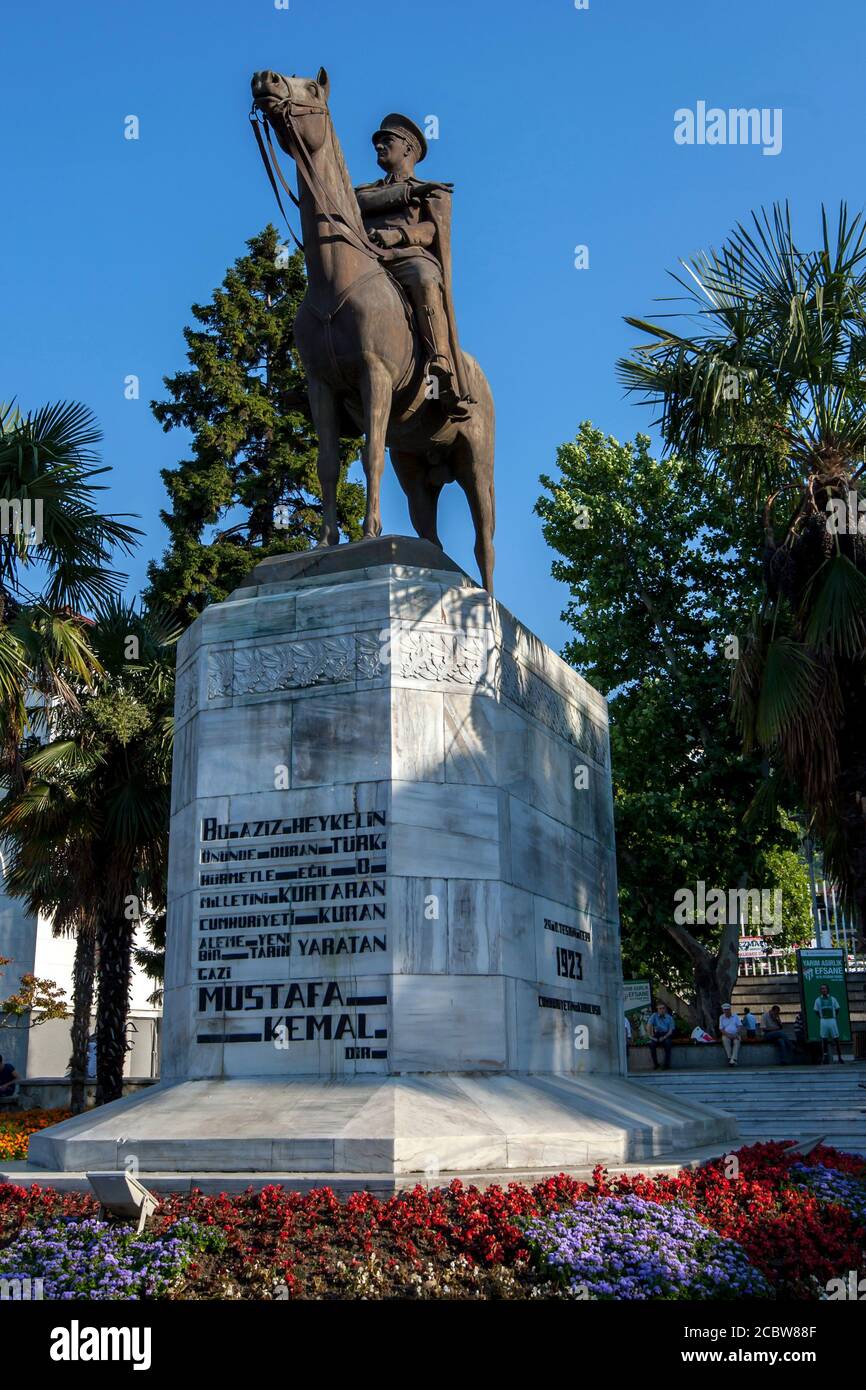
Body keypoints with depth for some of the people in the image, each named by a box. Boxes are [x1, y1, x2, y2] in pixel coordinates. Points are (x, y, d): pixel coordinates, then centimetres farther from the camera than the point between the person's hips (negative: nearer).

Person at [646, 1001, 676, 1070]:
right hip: (657, 1034, 1)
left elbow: (671, 1030, -1)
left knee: (667, 1043, -34)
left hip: (666, 1035, -1)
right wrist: (651, 1036, -20)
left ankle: (667, 1064, -20)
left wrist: (664, 1037, -19)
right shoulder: (654, 1016, 4)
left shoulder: (669, 1017, 5)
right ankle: (655, 1064, -13)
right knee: (652, 1044, -30)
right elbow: (649, 1026, -7)